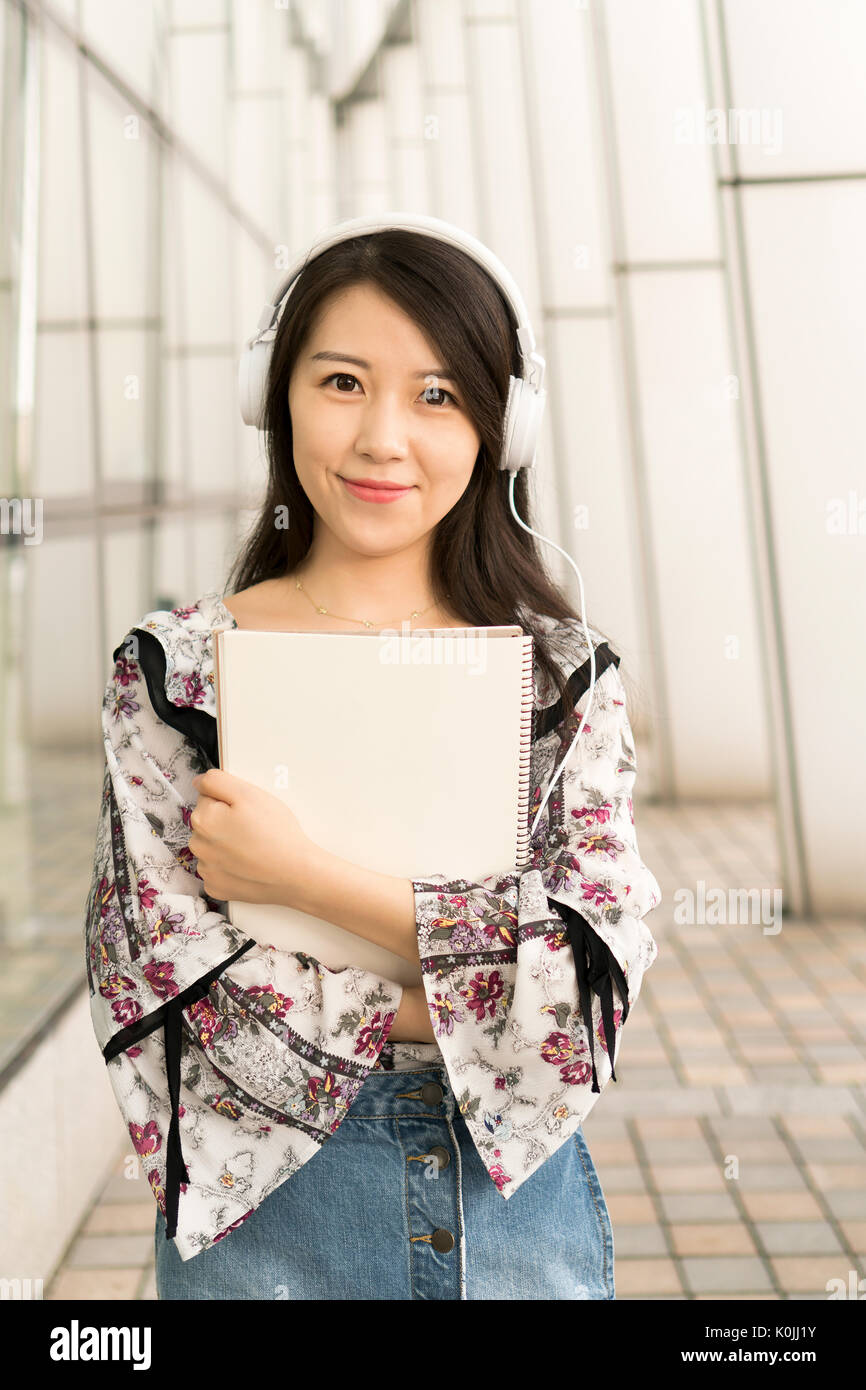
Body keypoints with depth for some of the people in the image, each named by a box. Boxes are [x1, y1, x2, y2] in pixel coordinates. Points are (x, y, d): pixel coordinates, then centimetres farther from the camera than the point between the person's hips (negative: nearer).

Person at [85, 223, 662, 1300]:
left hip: (522, 1198, 2)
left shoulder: (568, 672, -2)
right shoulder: (170, 668, -6)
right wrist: (482, 987, -14)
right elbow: (163, 991, -11)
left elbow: (603, 956, -12)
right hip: (267, 1213, -1)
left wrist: (312, 879, -19)